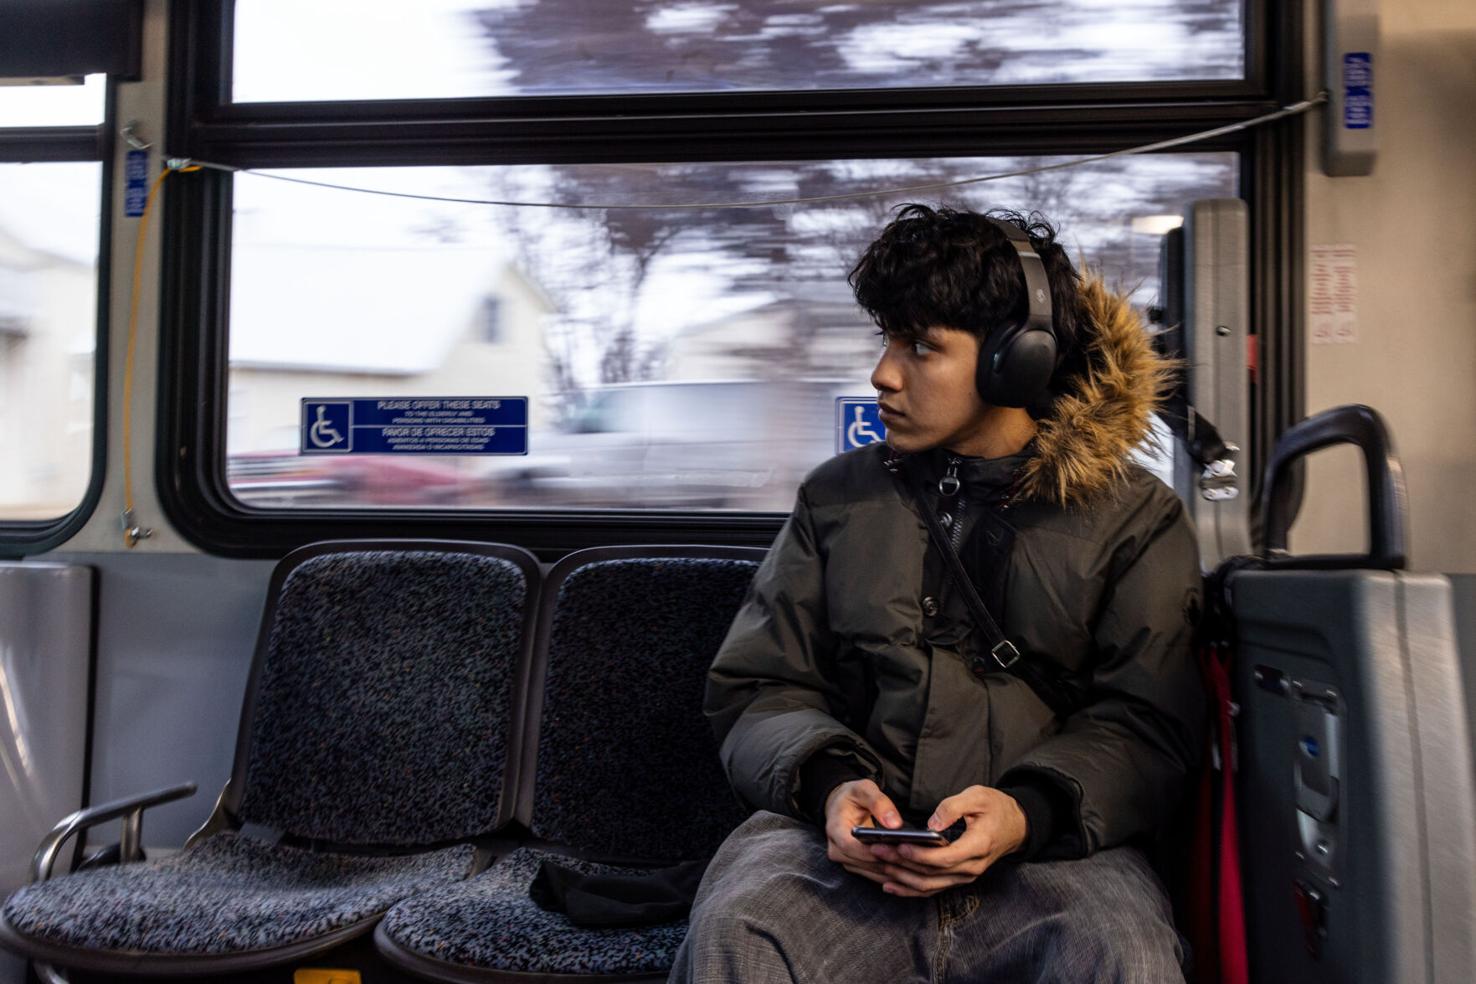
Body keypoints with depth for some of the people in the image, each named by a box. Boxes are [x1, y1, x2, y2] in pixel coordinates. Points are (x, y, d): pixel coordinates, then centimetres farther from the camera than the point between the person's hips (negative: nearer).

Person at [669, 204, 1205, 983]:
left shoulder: (1136, 517, 9)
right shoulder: (838, 497, 14)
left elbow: (1147, 728, 3)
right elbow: (758, 687, 11)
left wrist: (1029, 811, -17)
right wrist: (828, 781, -10)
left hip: (1048, 856, 0)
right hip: (846, 848, 1)